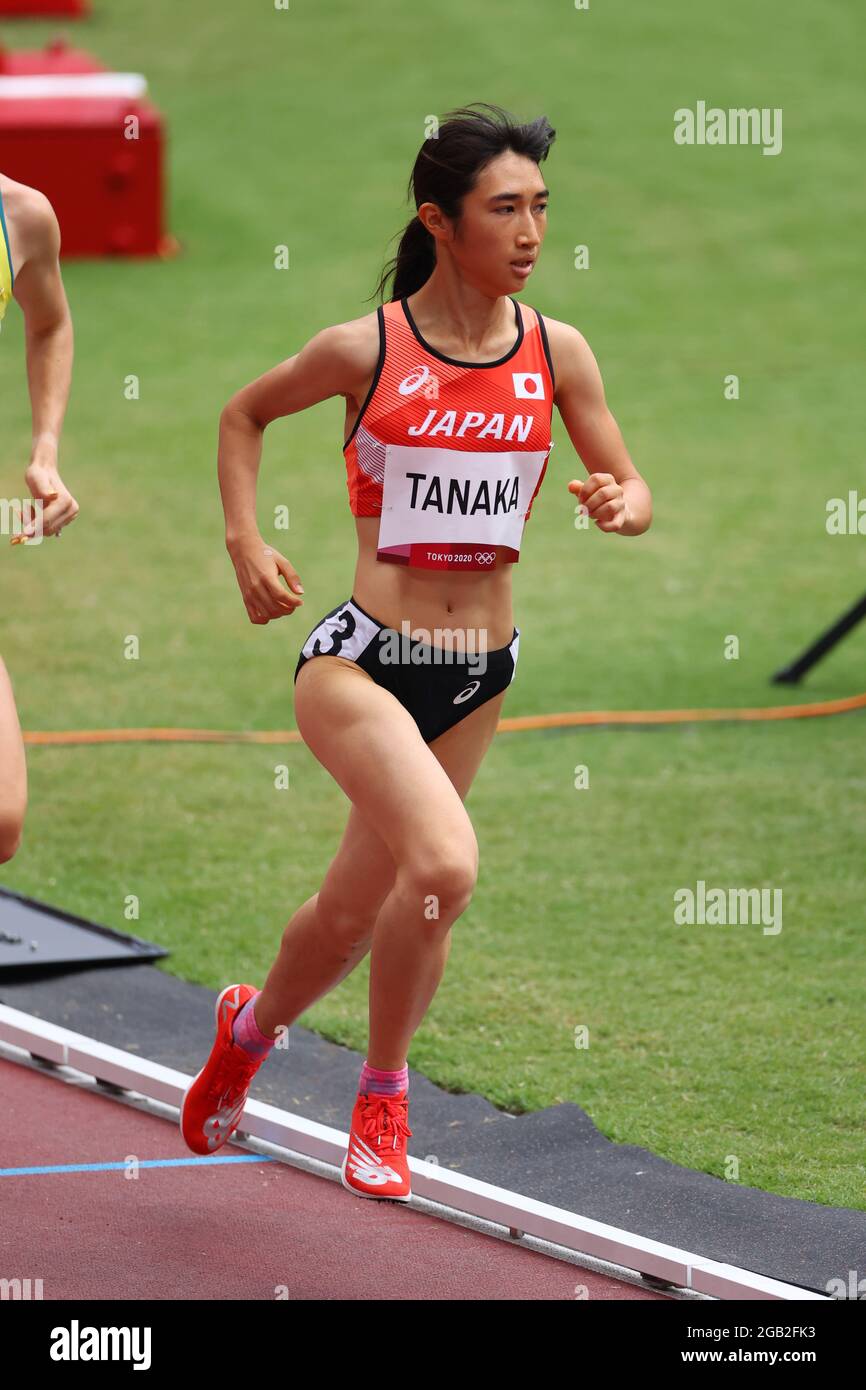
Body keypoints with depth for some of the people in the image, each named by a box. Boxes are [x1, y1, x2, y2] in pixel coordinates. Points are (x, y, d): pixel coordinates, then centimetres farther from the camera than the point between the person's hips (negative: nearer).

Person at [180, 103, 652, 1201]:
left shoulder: (556, 352, 0)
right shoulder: (366, 349, -9)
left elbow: (633, 489, 8)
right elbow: (244, 415, 10)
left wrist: (619, 505, -15)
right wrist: (245, 544, -1)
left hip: (477, 677, 4)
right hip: (360, 660, -4)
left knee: (354, 912, 14)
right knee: (445, 863, -26)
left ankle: (254, 1023, 45)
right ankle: (383, 1095, -3)